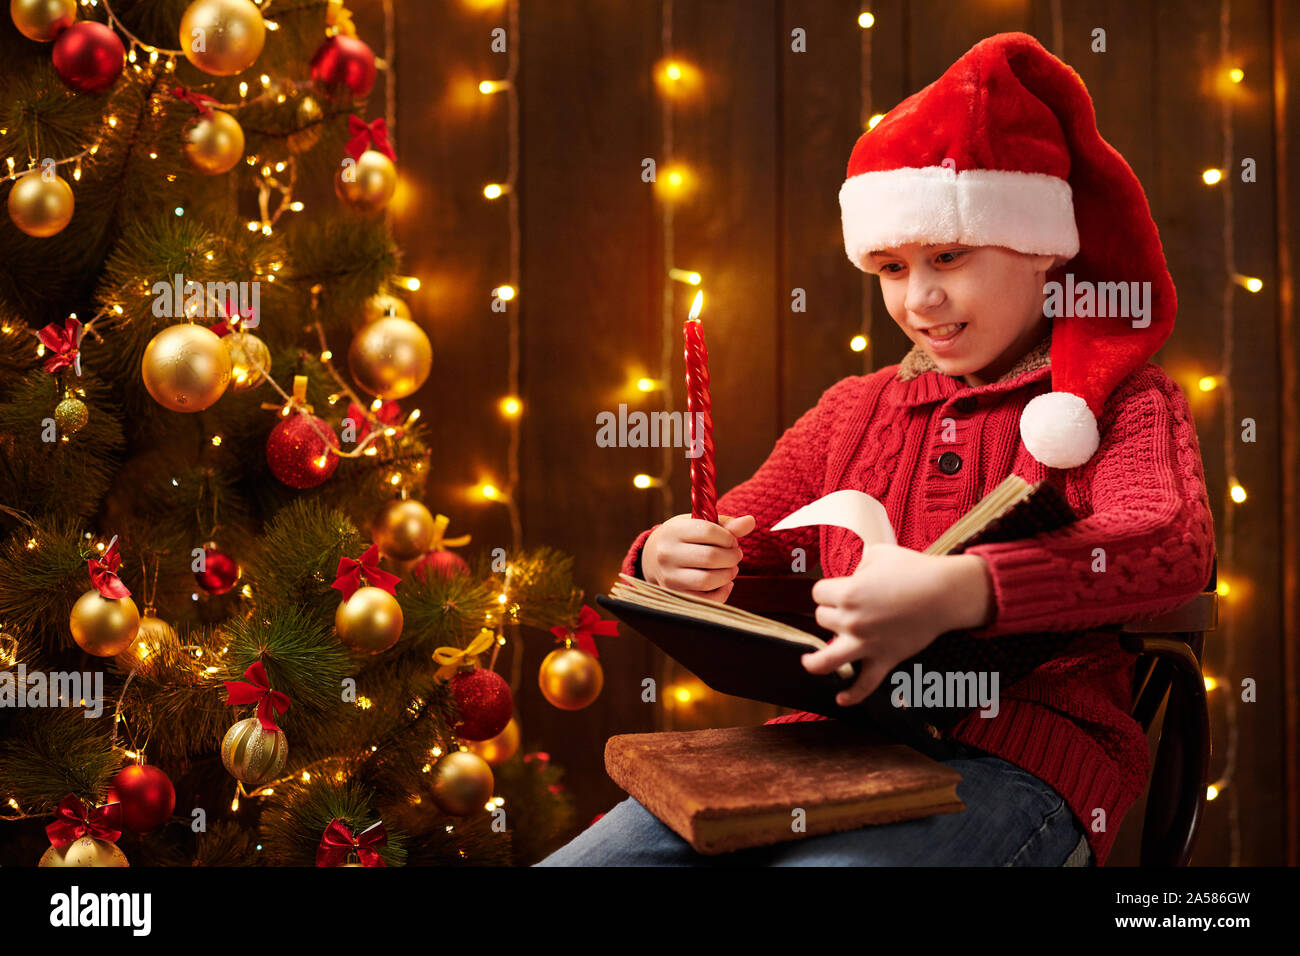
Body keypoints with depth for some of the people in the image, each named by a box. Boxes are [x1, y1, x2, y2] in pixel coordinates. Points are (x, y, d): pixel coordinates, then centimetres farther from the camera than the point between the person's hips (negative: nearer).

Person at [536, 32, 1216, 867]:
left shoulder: (1123, 397, 7)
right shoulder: (855, 409, 23)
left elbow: (1174, 545, -15)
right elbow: (728, 559, 22)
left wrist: (956, 591, -32)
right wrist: (668, 561, -6)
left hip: (1020, 760, -4)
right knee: (570, 863, -16)